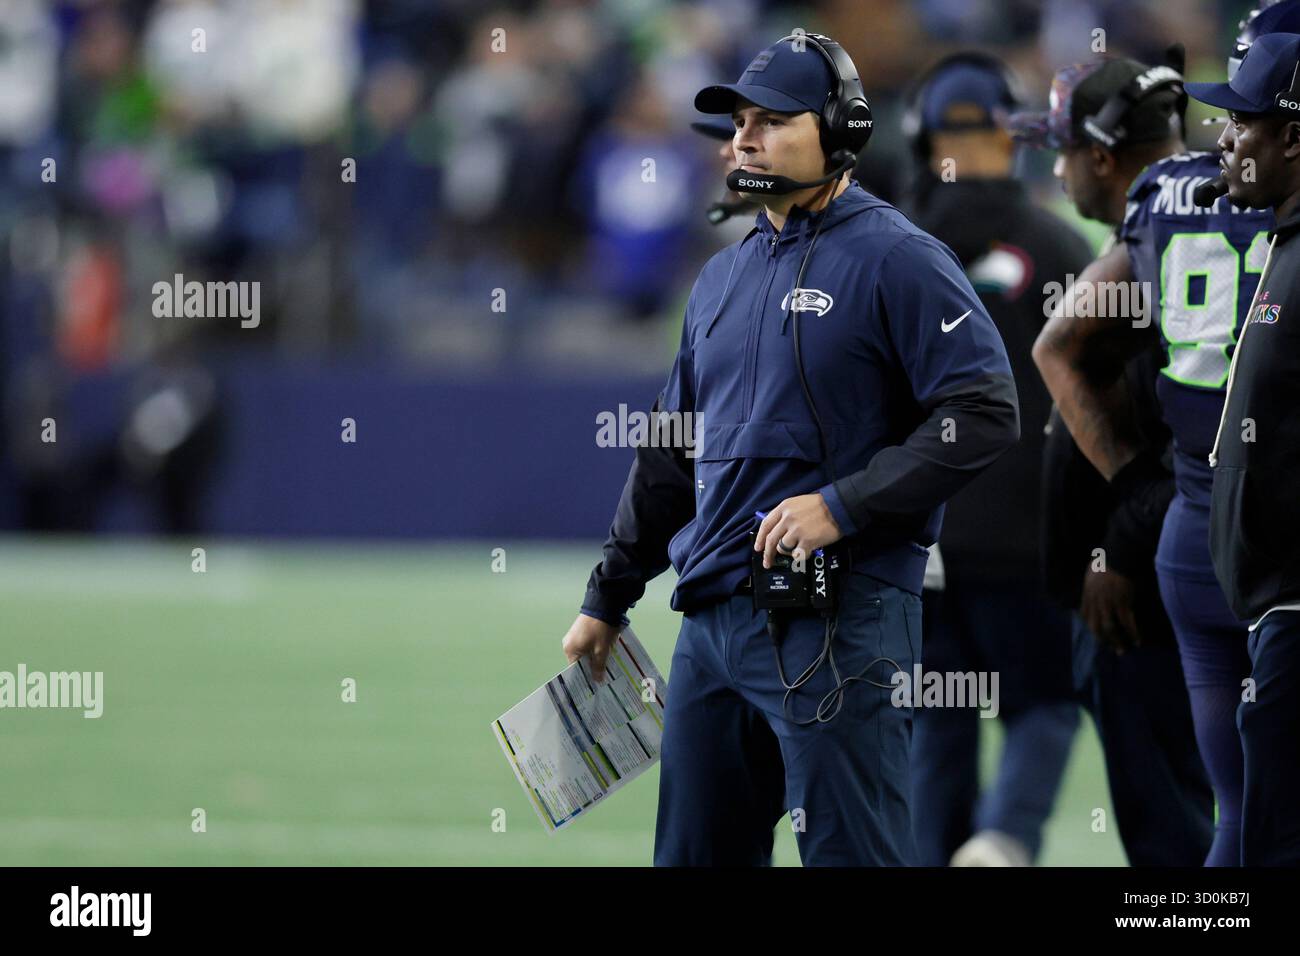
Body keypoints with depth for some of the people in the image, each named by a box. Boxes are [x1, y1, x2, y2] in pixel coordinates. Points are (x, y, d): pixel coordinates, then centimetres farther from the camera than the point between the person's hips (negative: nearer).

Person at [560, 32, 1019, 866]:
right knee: (694, 853, 10)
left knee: (851, 853, -7)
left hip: (839, 622, -8)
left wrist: (841, 504, -19)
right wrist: (606, 602, 24)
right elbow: (670, 456, 25)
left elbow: (984, 414, -14)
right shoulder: (724, 278, 19)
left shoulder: (896, 260, -5)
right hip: (712, 615, 8)